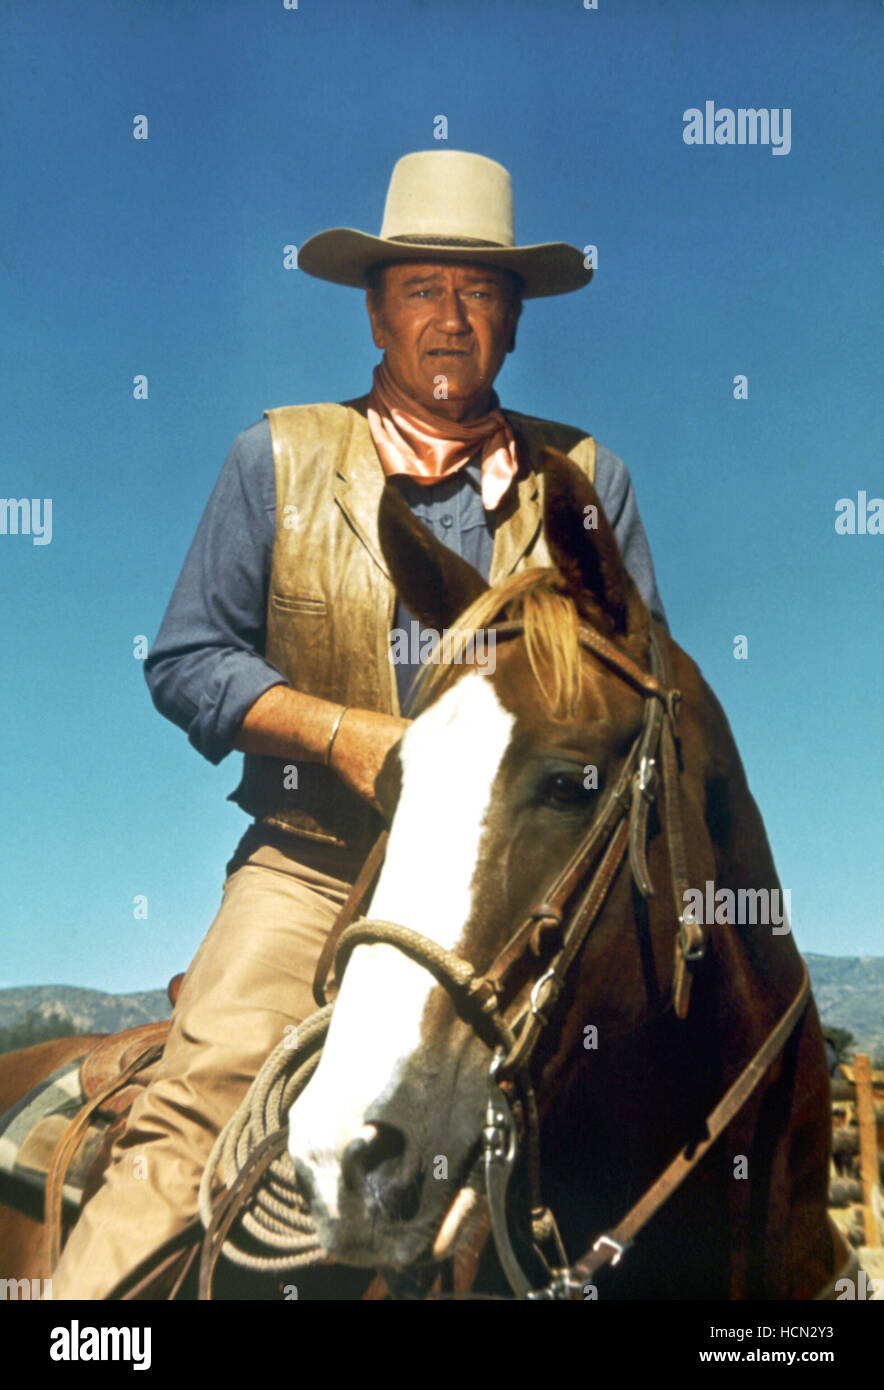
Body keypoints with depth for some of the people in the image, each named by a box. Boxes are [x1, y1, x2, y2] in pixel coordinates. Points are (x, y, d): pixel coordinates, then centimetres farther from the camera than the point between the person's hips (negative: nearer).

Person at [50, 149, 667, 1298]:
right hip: (318, 859, -1)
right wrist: (343, 732, -11)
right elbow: (187, 660, 4)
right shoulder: (278, 459, 8)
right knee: (200, 1099, -17)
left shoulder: (585, 479, 12)